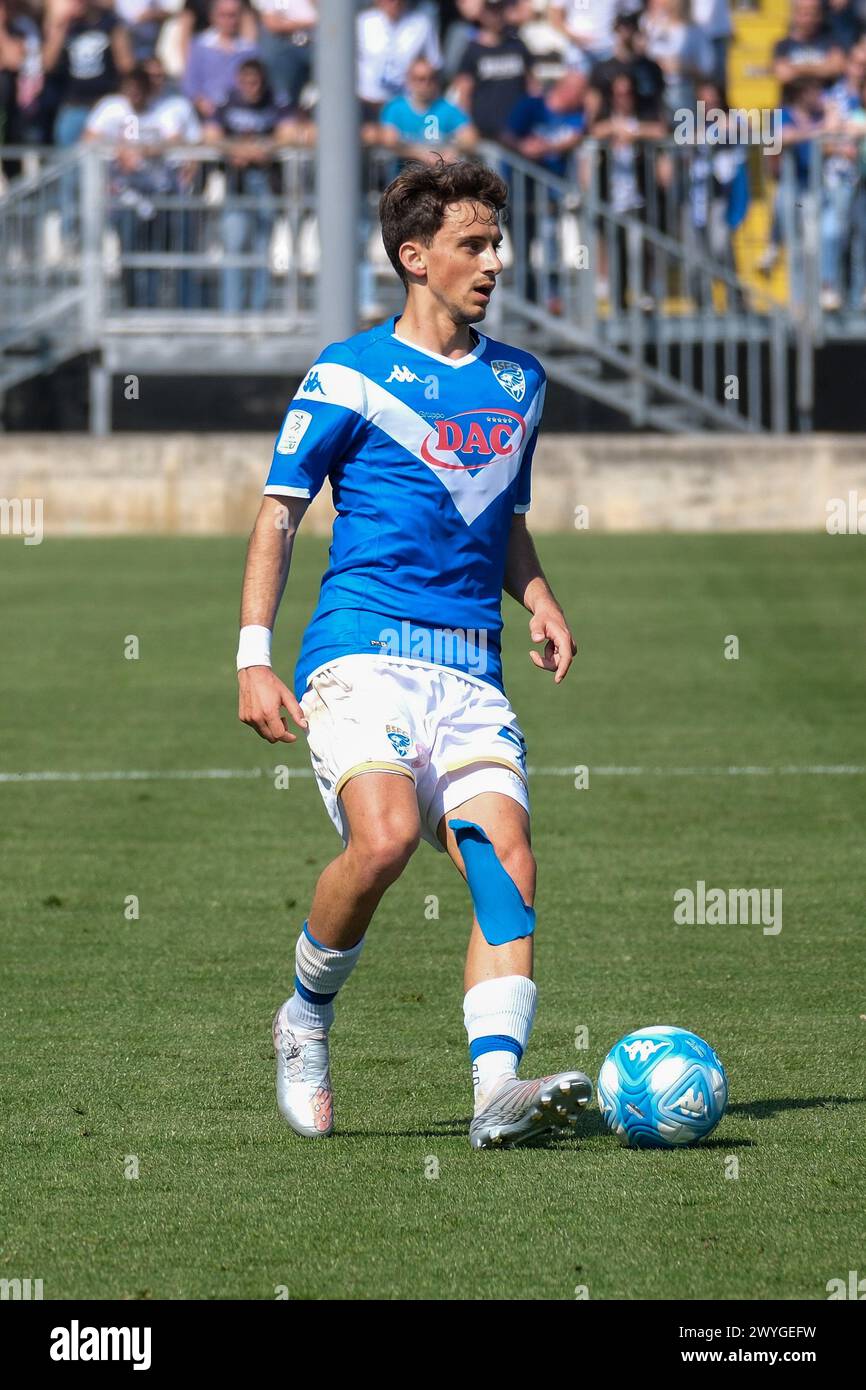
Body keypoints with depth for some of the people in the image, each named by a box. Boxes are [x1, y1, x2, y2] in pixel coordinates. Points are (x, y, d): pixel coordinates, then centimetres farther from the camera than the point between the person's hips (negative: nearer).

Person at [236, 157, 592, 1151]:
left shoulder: (519, 382, 19)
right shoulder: (349, 375, 3)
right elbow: (278, 515, 4)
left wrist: (539, 600, 10)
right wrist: (254, 657, -5)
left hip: (472, 671, 5)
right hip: (362, 651, -5)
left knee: (506, 861, -16)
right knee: (386, 835, -27)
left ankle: (497, 1088, -27)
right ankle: (306, 1017, -1)